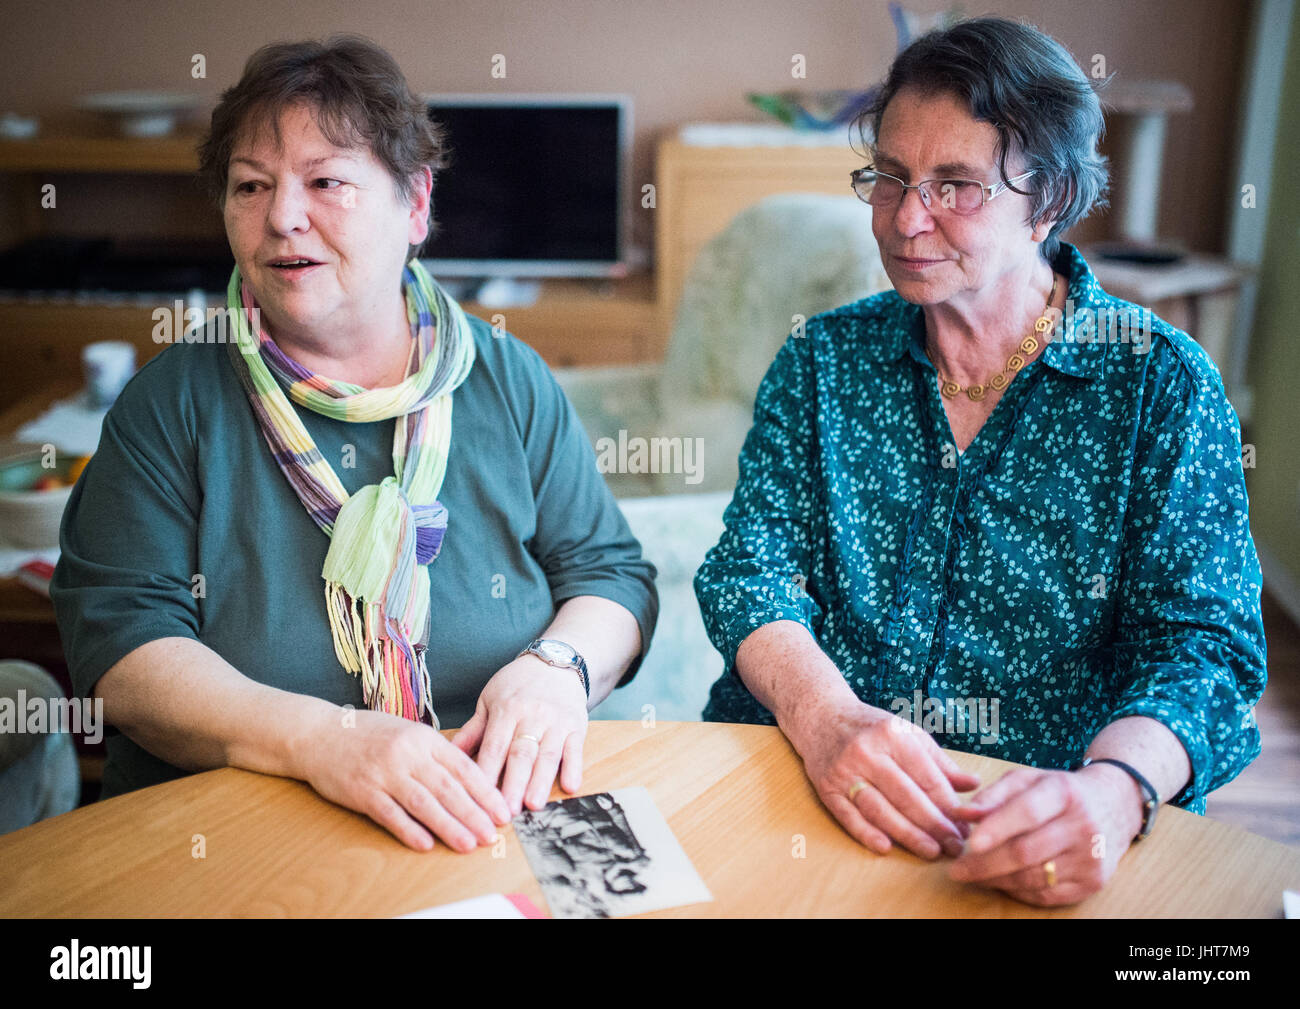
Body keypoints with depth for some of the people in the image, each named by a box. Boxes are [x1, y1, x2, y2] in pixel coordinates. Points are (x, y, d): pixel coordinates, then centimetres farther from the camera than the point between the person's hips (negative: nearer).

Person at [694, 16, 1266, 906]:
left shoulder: (1161, 385, -1)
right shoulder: (823, 361, 7)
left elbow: (1202, 643, -6)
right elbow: (751, 568, -1)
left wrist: (1113, 789, -28)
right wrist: (827, 719, -22)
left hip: (1048, 819, 1)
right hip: (801, 785, 0)